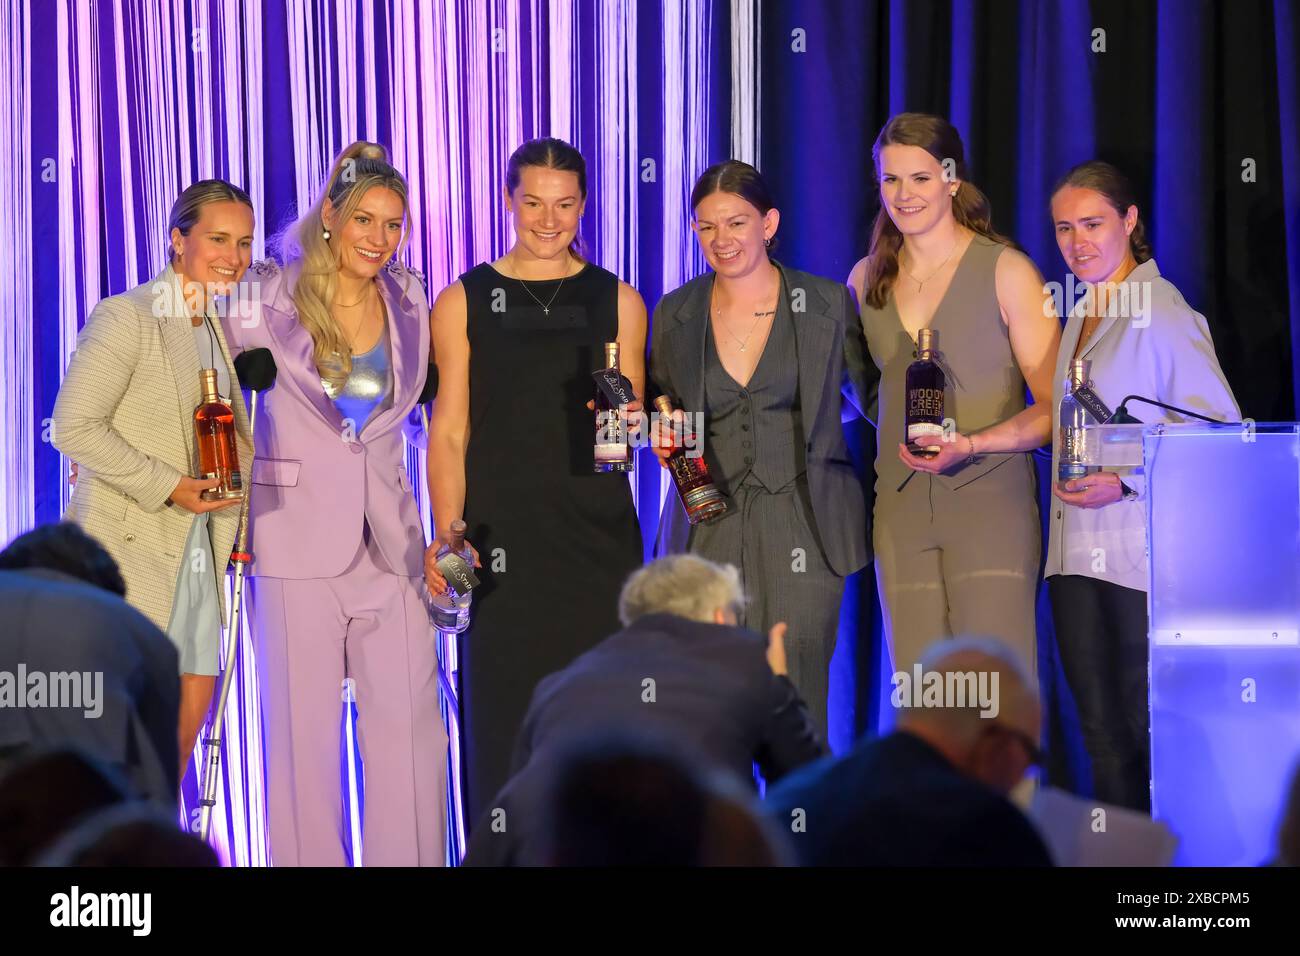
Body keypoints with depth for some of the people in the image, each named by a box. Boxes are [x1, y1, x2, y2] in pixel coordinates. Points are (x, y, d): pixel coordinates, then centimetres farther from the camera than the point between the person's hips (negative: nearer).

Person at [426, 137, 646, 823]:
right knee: (504, 721, -4)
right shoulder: (463, 304, 7)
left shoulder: (618, 302, 10)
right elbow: (449, 433, 5)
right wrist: (447, 536, -7)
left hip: (599, 541, 1)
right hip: (503, 545, -1)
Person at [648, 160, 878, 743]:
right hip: (710, 532, 2)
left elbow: (872, 395, 10)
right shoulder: (675, 316, 9)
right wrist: (665, 436, -1)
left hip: (804, 530, -2)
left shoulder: (829, 305, 3)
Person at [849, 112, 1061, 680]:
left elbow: (1054, 407, -4)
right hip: (900, 506, 4)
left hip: (990, 502, -4)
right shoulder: (868, 278, 13)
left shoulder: (1006, 272, -1)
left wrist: (969, 445, -18)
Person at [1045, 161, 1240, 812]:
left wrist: (1126, 482, -18)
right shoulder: (1081, 317, 16)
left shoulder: (1162, 314, -9)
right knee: (1101, 728, 9)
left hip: (1144, 555, -8)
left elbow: (1221, 431, -13)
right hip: (1078, 555, 8)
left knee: (1150, 723, -6)